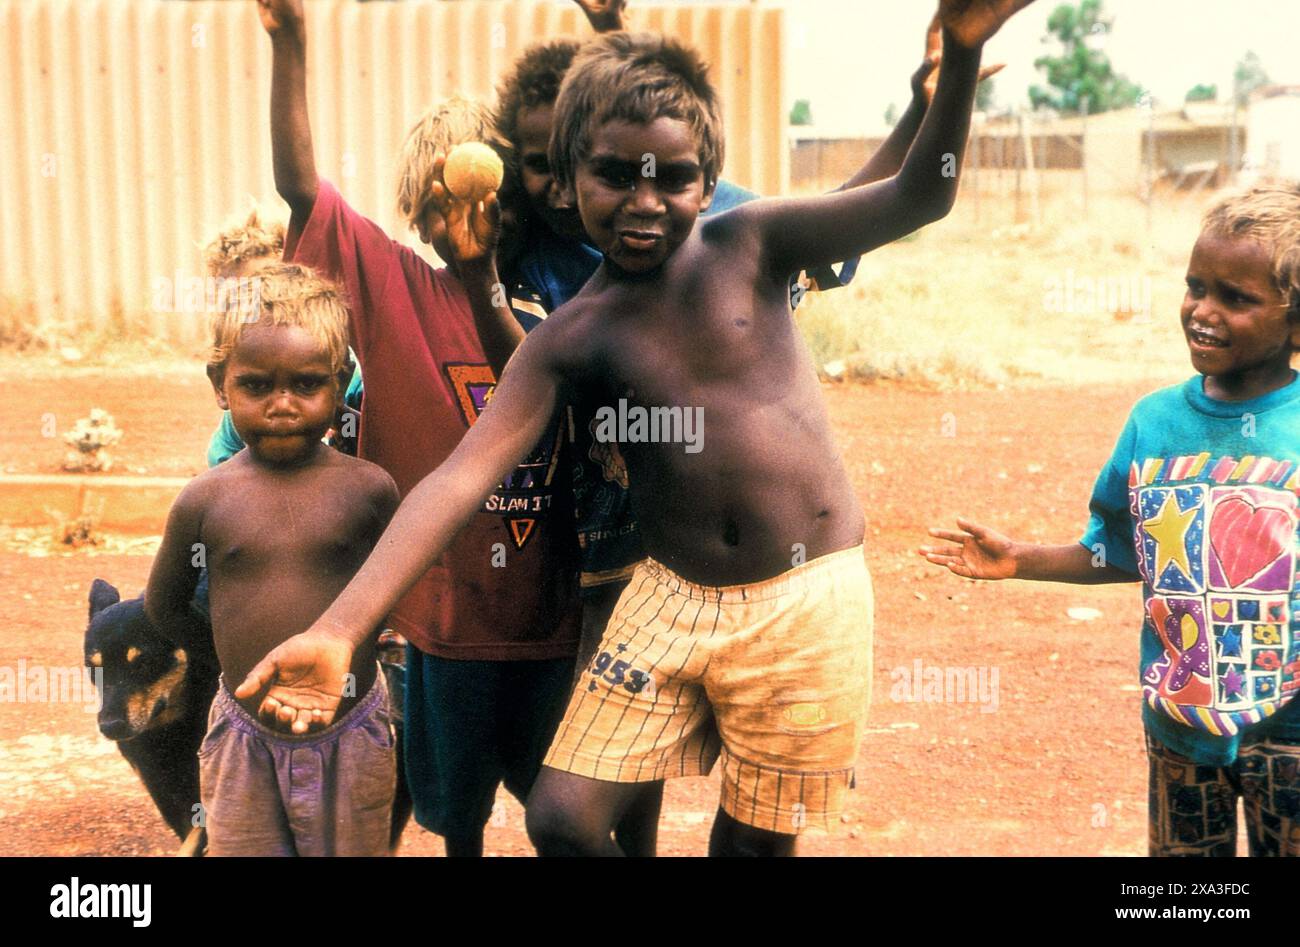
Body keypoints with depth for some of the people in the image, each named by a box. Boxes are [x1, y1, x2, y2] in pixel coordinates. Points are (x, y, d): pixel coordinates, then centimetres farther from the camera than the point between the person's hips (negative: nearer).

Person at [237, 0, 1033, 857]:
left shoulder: (749, 245, -3)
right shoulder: (571, 338, -2)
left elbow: (918, 199, -12)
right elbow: (461, 477, -12)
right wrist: (339, 631, -23)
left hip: (807, 596, -1)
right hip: (671, 598, 2)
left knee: (757, 836, 10)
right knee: (562, 819, -2)